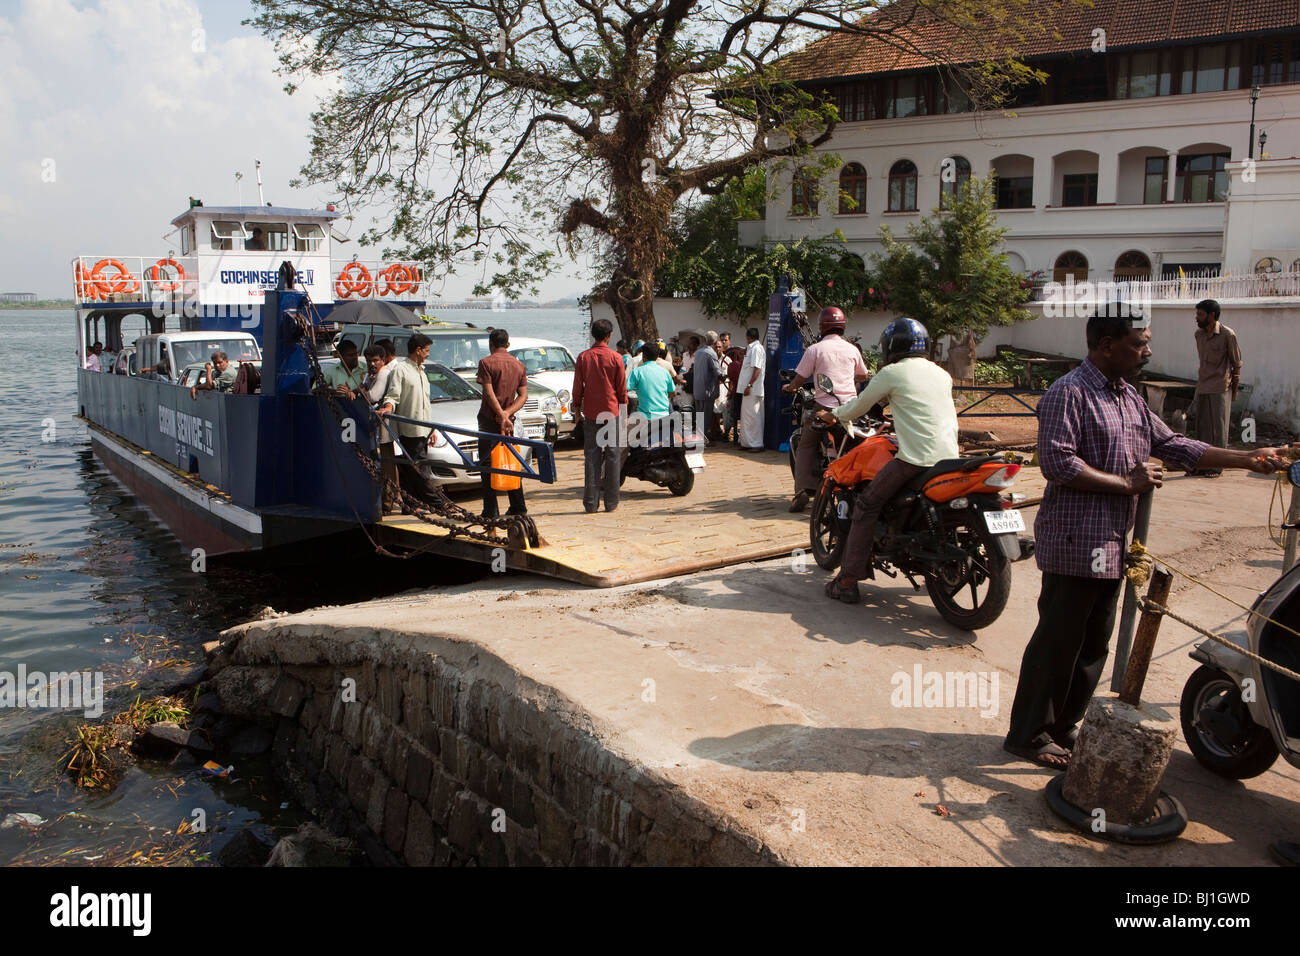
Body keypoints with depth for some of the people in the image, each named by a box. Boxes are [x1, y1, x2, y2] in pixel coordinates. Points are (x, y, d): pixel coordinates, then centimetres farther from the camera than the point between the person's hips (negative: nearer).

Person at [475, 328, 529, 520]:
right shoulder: (519, 365, 9)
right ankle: (518, 506, 13)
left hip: (489, 418, -5)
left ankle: (491, 511, -3)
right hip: (508, 420, 5)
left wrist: (502, 415, -16)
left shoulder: (487, 362, -7)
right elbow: (523, 395, 3)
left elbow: (489, 393, -15)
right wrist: (507, 413, -8)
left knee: (487, 464, -1)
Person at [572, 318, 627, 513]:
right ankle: (611, 502, 6)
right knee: (612, 456, 4)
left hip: (590, 414, 2)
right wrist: (624, 411, 9)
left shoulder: (583, 357, 0)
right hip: (612, 412, -2)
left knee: (591, 458, 4)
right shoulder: (615, 358, -4)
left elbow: (577, 387, 4)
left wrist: (577, 410, 14)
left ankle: (591, 503, 3)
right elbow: (622, 389, -1)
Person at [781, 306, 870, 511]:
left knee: (805, 447, 3)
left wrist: (788, 387, 20)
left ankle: (803, 489, -11)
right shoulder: (852, 349, 8)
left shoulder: (815, 349, -4)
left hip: (825, 406, -3)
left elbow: (799, 379, -2)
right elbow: (863, 376, 24)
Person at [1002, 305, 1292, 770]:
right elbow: (1058, 463, -23)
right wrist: (1127, 482, -17)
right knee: (1057, 641, -2)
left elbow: (1172, 445, 17)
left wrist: (1248, 458, 12)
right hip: (1075, 543, -9)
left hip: (1111, 546, 9)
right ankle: (1029, 733, 10)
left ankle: (1065, 726, 27)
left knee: (1093, 644, 15)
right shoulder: (1069, 393, -14)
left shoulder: (1129, 397, 15)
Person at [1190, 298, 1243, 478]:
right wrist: (1200, 381, 16)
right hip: (1202, 387, 6)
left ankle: (1217, 467, 4)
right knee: (1202, 427, 7)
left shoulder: (1227, 335, -10)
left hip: (1220, 388, -6)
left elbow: (1236, 363, -3)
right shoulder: (1199, 334, 7)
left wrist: (1234, 388, -2)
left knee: (1218, 428, -2)